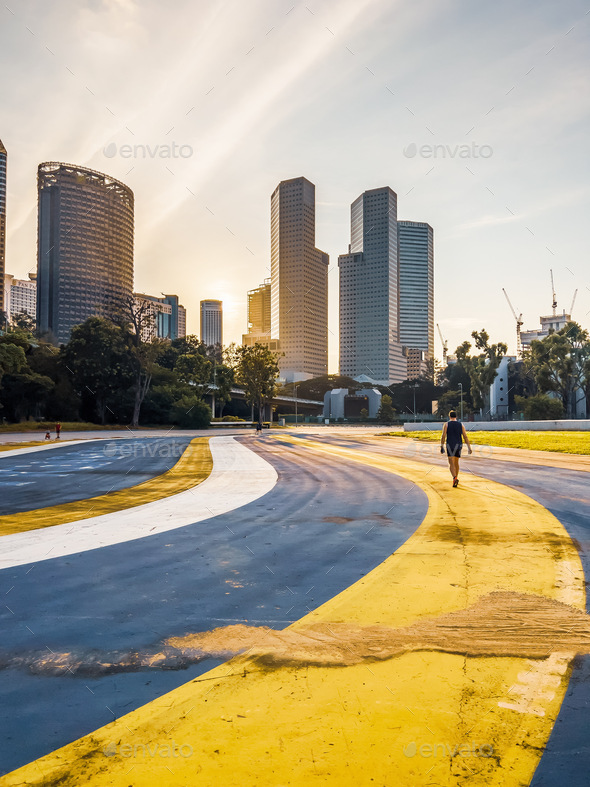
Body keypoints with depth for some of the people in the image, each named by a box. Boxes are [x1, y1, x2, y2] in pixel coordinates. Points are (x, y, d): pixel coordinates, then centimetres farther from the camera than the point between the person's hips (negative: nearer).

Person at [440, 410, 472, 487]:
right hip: (458, 445, 3)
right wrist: (469, 447, 0)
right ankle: (456, 478, 29)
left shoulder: (446, 424, -2)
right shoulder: (461, 424, 6)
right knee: (456, 462, 19)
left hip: (450, 445, -3)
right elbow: (465, 437, 1)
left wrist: (442, 447, -2)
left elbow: (443, 436, -8)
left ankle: (455, 478, -27)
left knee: (451, 463, -6)